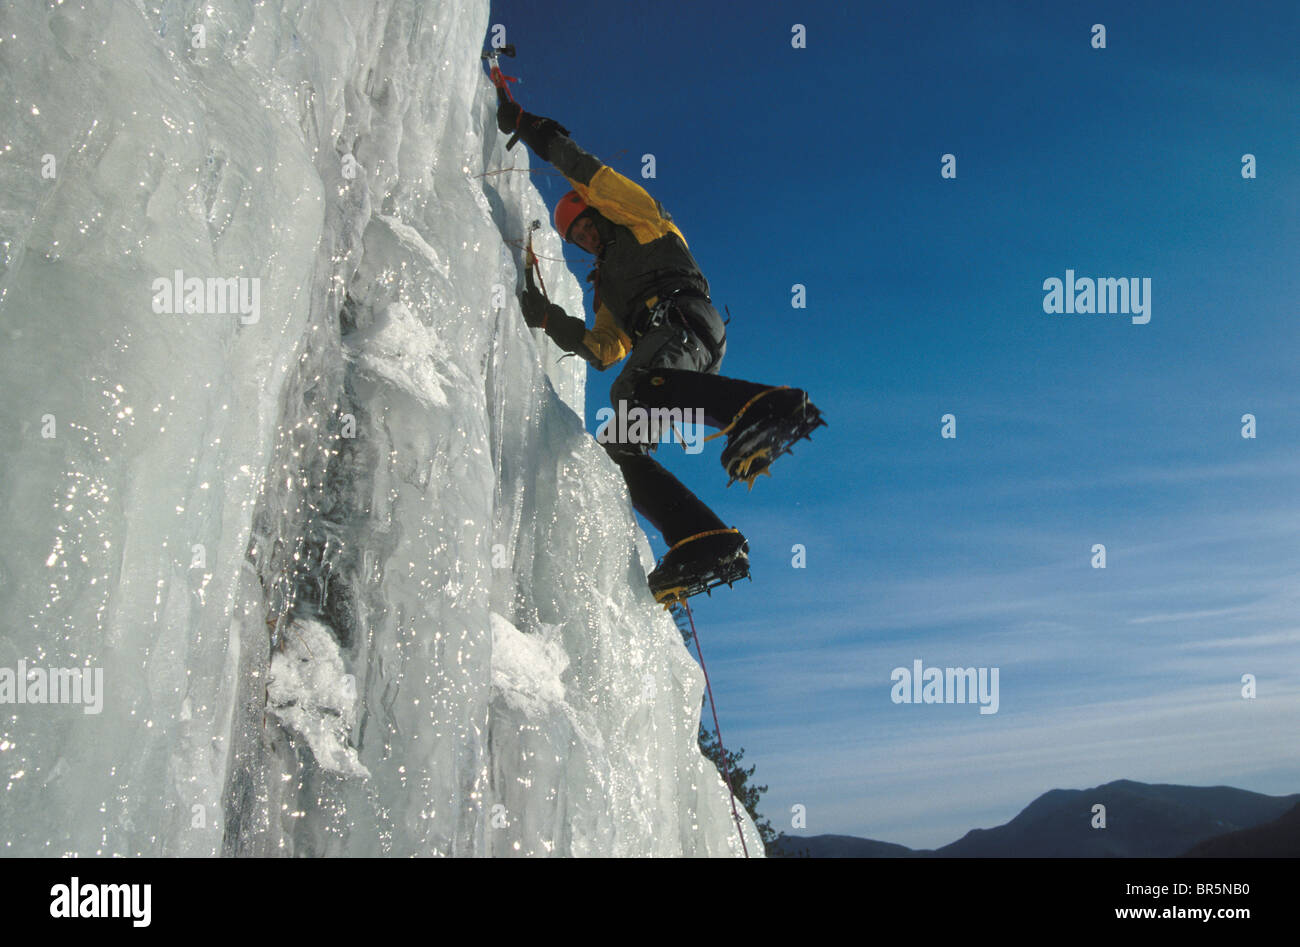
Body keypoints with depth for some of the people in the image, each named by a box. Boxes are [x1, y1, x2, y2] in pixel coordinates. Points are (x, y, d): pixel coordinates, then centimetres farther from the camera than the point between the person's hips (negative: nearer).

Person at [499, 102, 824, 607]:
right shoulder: (609, 290, 41)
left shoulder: (641, 221, 24)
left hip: (684, 319, -8)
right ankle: (706, 543, -22)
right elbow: (602, 351, 29)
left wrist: (527, 124, 21)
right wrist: (549, 318, 23)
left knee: (631, 389, -37)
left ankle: (769, 407, -49)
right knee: (619, 449, -7)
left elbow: (587, 172, 15)